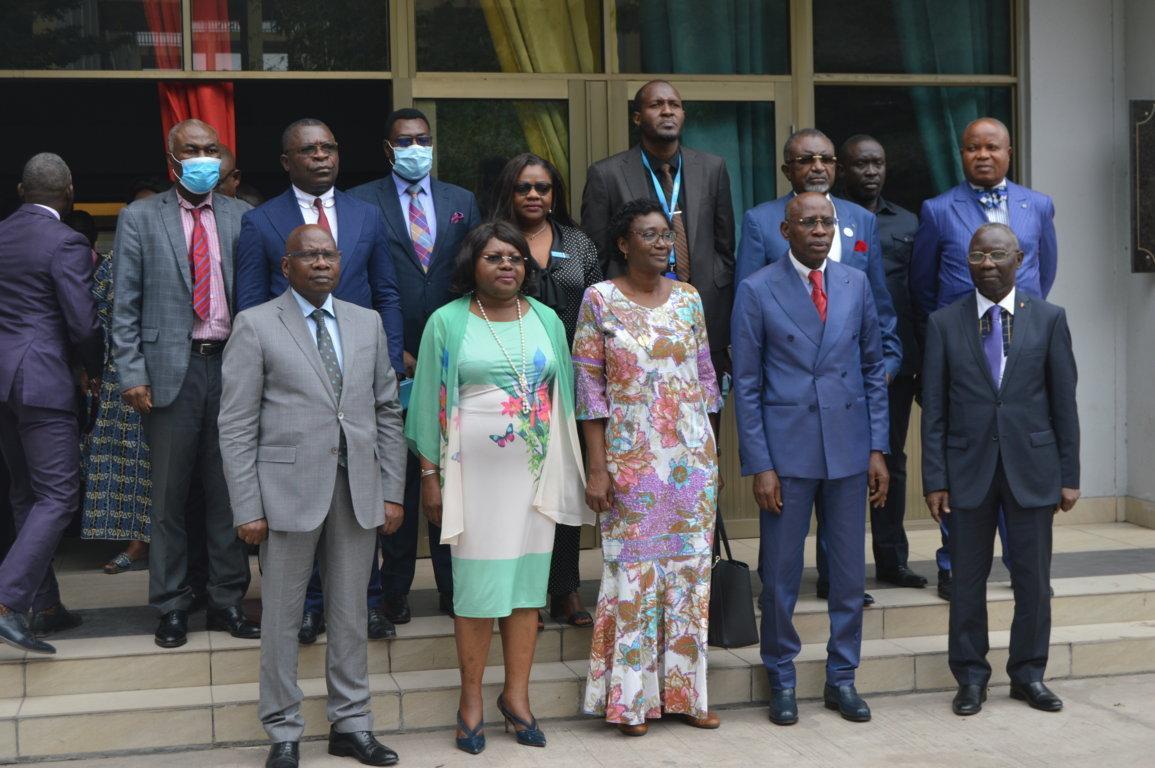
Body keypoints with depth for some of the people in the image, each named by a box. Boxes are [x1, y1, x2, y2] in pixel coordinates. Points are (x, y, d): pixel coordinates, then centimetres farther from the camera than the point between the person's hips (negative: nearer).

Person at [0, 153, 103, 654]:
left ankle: (45, 604, 21)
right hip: (41, 378, -8)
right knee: (58, 497, -4)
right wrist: (93, 370, 4)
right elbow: (83, 323, -14)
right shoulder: (66, 244, -12)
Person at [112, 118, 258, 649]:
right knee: (169, 495, 5)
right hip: (171, 370, -2)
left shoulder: (241, 218, 8)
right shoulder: (139, 218, 3)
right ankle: (171, 606, 17)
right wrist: (132, 375, -7)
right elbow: (125, 304, 0)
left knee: (228, 491, 8)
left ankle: (227, 601, 19)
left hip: (230, 365, 2)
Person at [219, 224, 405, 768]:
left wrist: (393, 492, 6)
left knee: (351, 613, 10)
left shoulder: (367, 323, 12)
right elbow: (237, 426, -4)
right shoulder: (255, 326, -1)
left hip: (359, 492, 4)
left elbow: (387, 411, 12)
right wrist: (247, 508, -9)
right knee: (282, 617, 4)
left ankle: (351, 724, 22)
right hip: (289, 491, -3)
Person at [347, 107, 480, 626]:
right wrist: (390, 350, -7)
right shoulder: (360, 203, 1)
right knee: (398, 475, 3)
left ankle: (452, 585, 16)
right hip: (392, 364, -2)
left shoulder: (462, 203, 12)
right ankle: (395, 588, 13)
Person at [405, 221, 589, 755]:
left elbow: (562, 396, 12)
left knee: (528, 580, 6)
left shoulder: (546, 320, 9)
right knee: (479, 584, -1)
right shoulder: (448, 322, 0)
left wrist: (570, 470, 8)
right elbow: (431, 405, 0)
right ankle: (471, 699, 11)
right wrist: (430, 477, -3)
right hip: (475, 471, -3)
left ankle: (516, 694, 16)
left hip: (536, 471, 3)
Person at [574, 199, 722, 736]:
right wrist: (597, 469, -9)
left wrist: (710, 452, 9)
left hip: (693, 458, 4)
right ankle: (631, 698, 12)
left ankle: (683, 692, 18)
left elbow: (705, 377, 12)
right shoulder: (600, 300, -3)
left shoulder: (688, 298, 7)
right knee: (632, 572, 0)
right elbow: (590, 388, -5)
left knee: (690, 571, 7)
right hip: (631, 460, -3)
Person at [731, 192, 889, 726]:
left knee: (849, 570, 9)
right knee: (780, 573, 3)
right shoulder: (757, 290, -3)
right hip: (786, 448, -3)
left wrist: (878, 448, 4)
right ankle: (782, 680, 19)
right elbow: (746, 385, -3)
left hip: (849, 447, 3)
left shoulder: (856, 284, 7)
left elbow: (873, 370, 11)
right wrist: (759, 465, -8)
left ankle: (841, 677, 22)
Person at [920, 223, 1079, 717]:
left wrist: (1069, 475, 0)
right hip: (969, 468, 0)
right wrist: (934, 479, -4)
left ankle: (1028, 673, 23)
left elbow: (1064, 401, 3)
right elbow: (934, 410, 1)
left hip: (1031, 467, 0)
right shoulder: (944, 323, 2)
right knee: (968, 579, 6)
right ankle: (971, 677, 19)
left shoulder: (1048, 319, 3)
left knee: (1033, 578, 7)